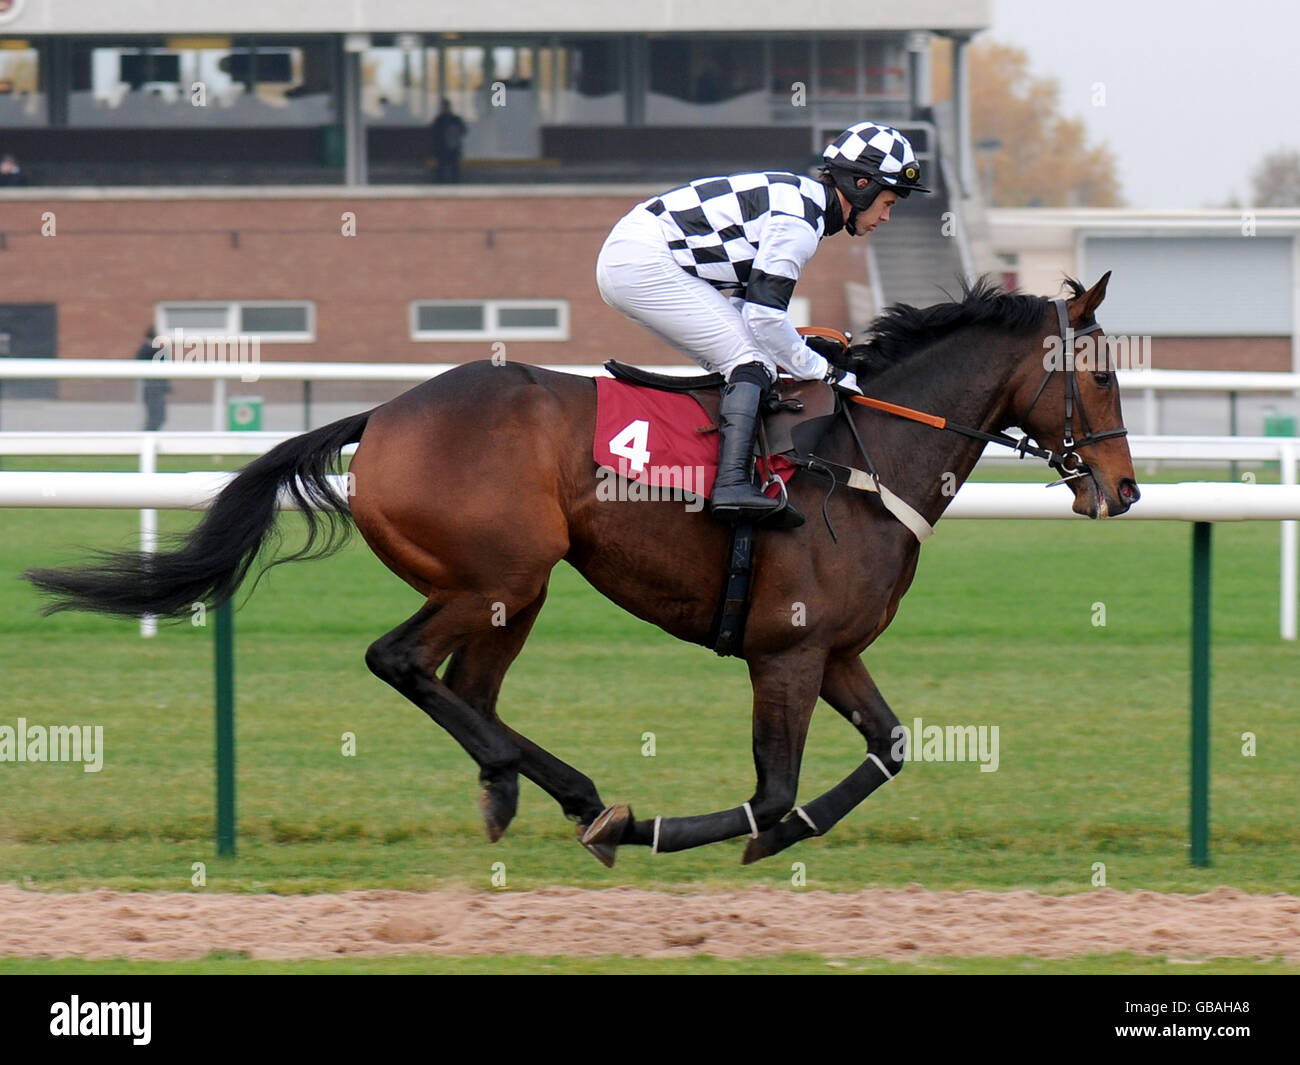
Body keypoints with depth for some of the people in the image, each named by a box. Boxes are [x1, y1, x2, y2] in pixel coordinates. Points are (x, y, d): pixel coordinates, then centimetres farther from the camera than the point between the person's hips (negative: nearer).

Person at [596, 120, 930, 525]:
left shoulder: (797, 199, 17)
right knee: (752, 359, -13)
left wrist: (808, 357, 11)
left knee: (734, 365, 12)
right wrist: (824, 372, -8)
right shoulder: (799, 221, -15)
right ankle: (732, 484, -25)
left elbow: (747, 302, 19)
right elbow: (764, 315, -18)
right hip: (644, 263, -10)